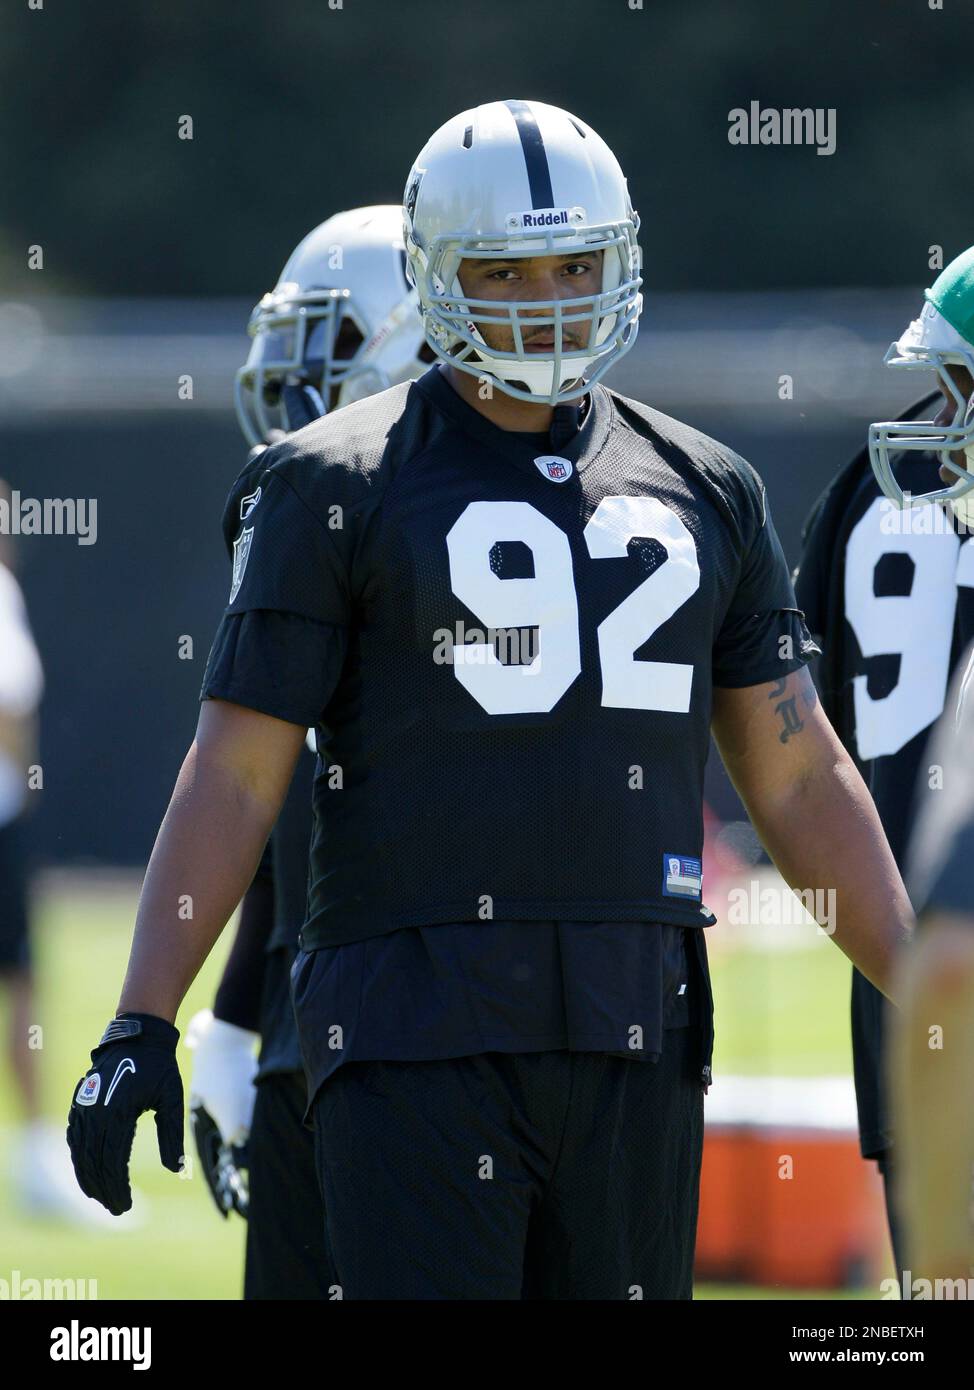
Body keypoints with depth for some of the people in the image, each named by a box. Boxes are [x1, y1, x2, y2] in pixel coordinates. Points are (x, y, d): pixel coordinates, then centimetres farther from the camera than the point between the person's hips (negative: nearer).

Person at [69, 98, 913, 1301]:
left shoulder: (702, 493, 13)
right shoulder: (340, 488, 1)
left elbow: (801, 779, 17)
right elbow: (233, 774, -1)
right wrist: (139, 1028, -8)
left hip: (633, 1040, 4)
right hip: (415, 1033, -4)